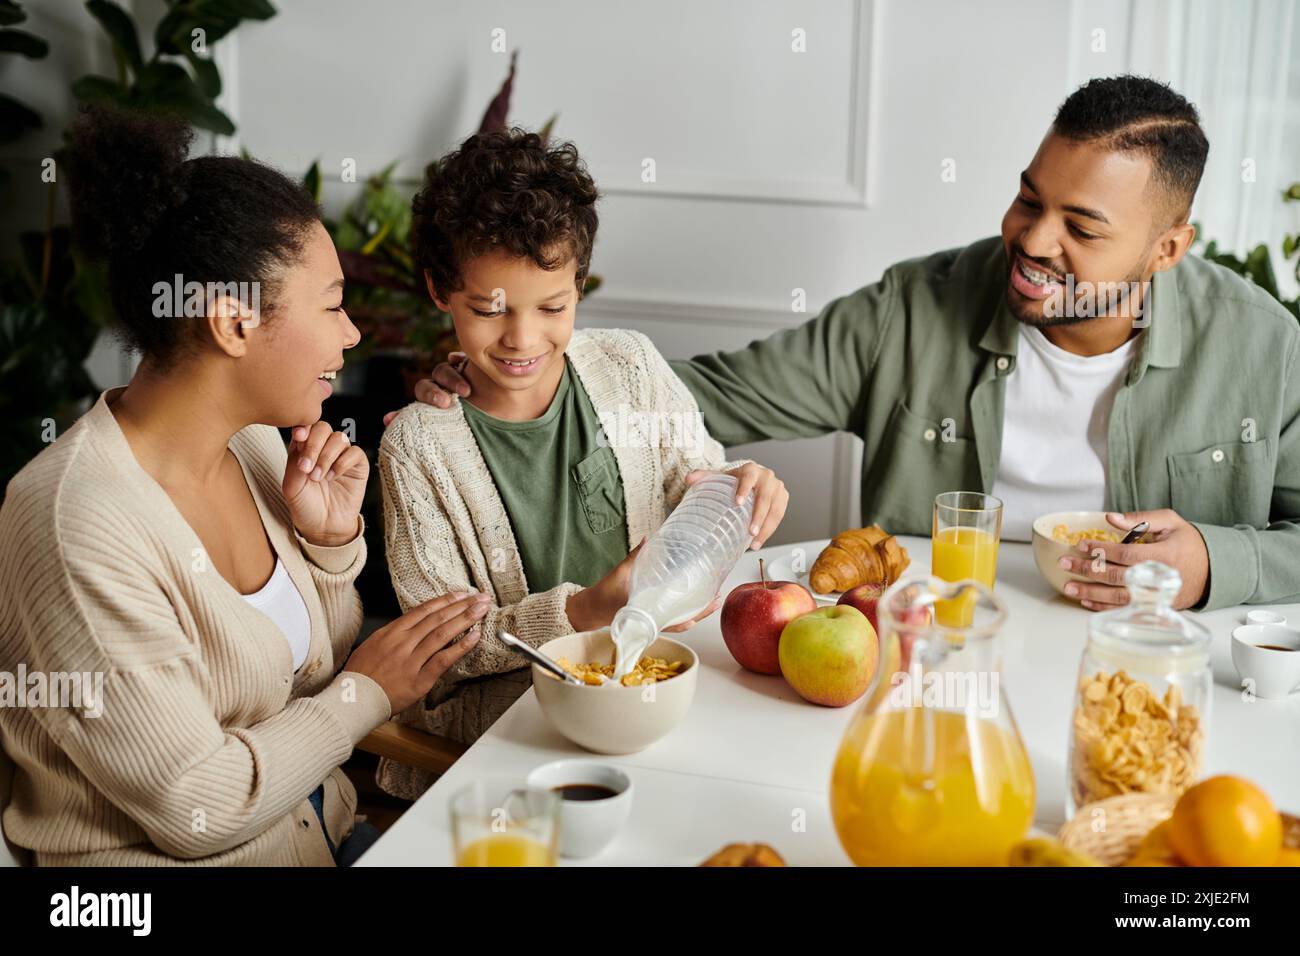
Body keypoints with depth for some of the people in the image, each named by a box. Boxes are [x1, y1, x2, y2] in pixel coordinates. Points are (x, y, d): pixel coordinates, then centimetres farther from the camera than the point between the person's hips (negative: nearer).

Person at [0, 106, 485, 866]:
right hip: (179, 857, -7)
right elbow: (196, 809, -21)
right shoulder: (82, 524, -25)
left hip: (325, 826, 7)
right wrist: (368, 691, -10)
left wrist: (332, 543, -7)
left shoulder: (256, 442, -1)